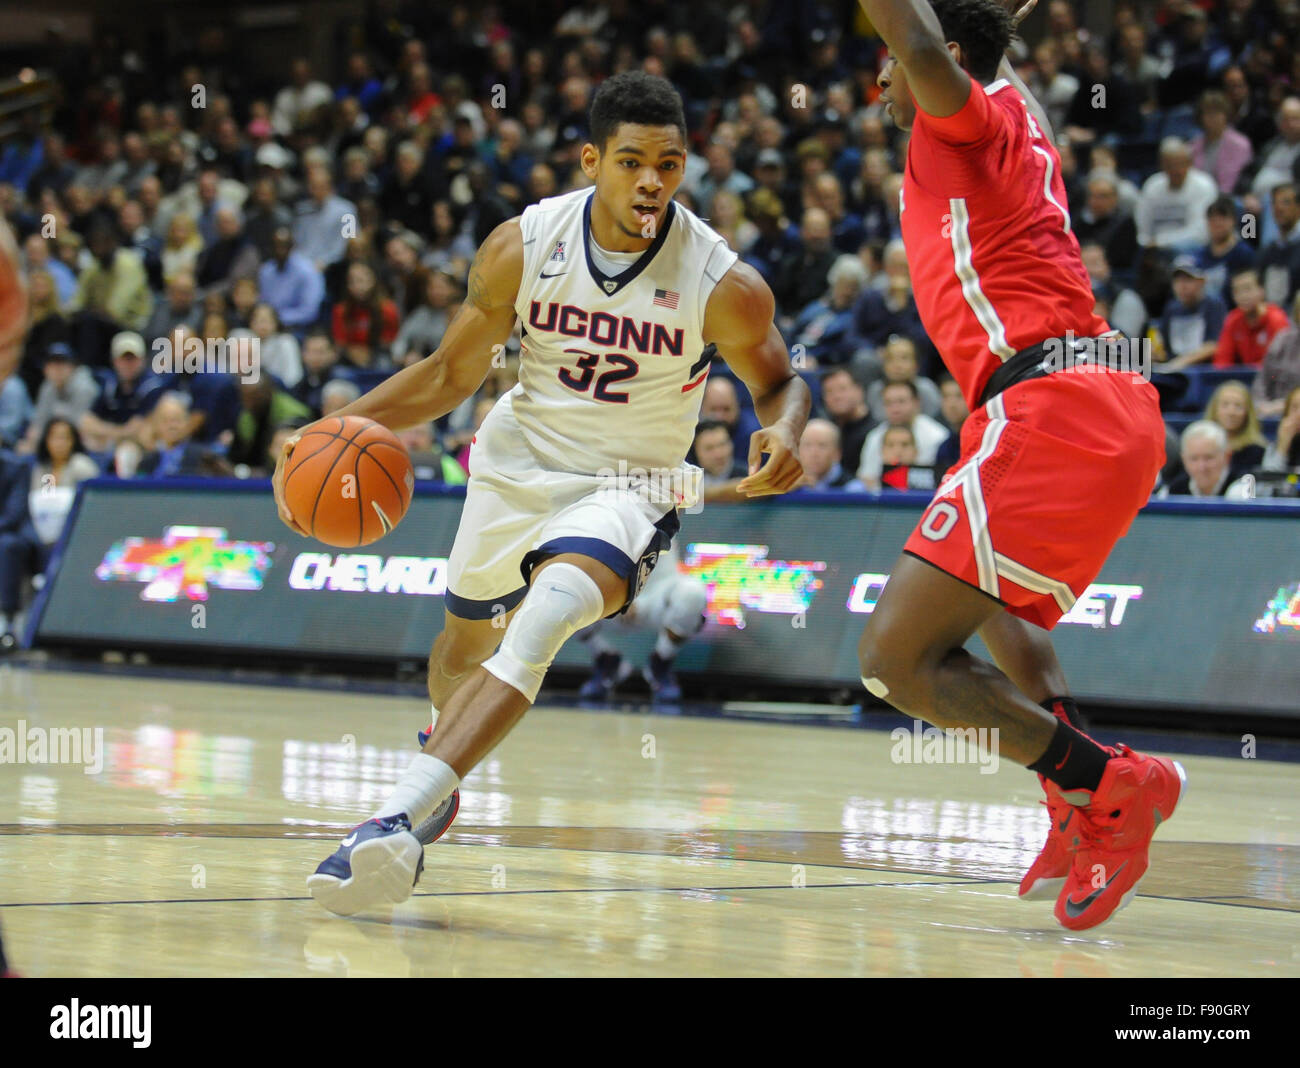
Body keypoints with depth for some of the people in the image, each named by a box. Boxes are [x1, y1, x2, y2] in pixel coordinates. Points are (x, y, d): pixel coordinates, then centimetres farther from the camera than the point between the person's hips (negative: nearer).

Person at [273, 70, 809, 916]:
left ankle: (399, 815, -39)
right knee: (469, 640, 23)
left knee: (546, 614, -32)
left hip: (630, 486, -4)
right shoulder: (523, 246, -13)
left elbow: (779, 380, -1)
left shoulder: (725, 284, -19)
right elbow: (453, 372, 0)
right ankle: (439, 780, 57)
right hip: (519, 461, 4)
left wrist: (783, 433, -25)